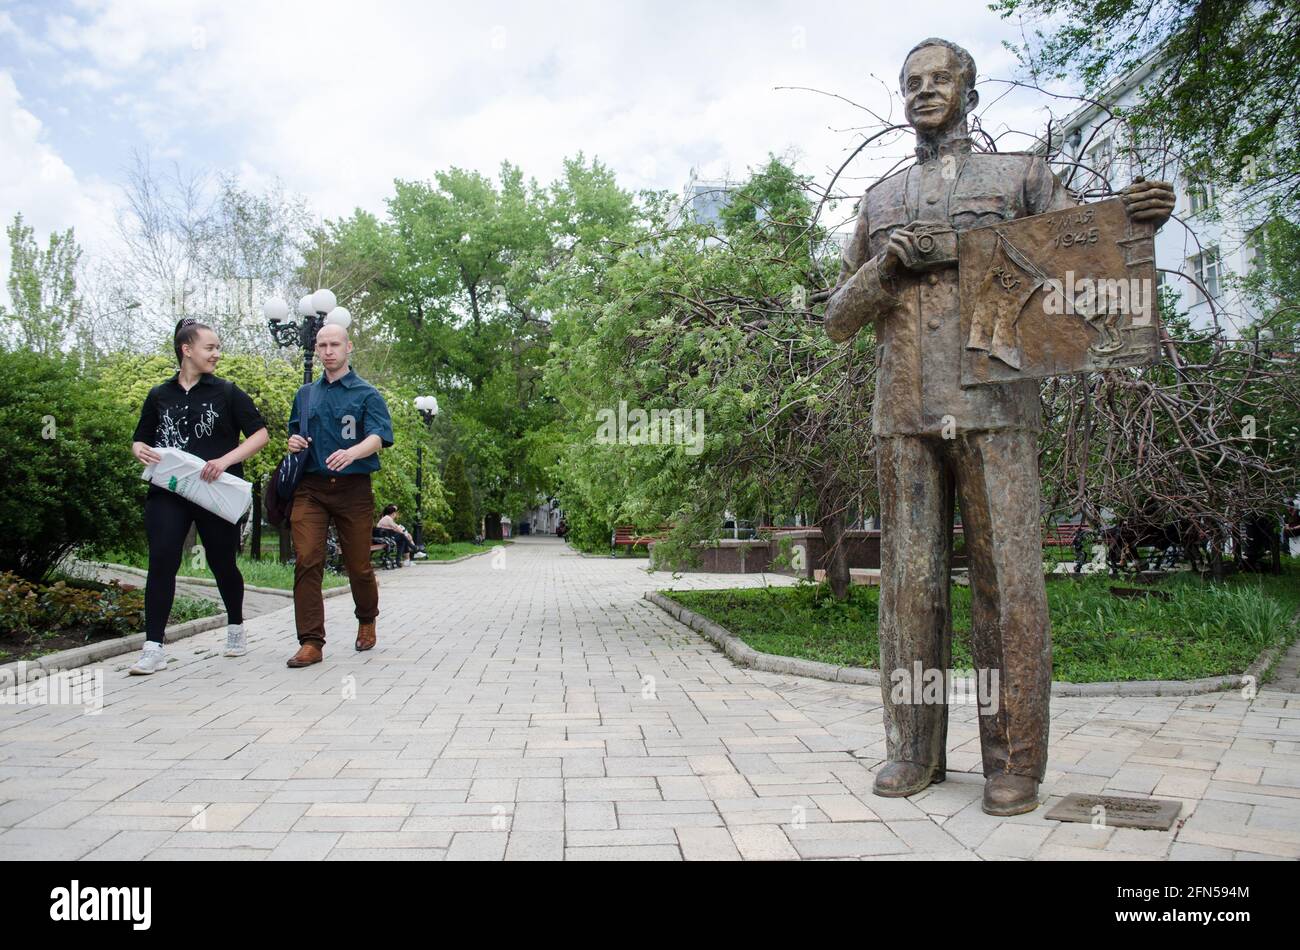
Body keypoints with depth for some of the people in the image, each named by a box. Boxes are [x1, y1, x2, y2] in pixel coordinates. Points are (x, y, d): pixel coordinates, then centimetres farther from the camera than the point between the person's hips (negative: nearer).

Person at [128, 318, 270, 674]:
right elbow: (141, 439, 17)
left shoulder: (226, 392, 3)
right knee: (161, 561, -11)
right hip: (167, 493, 1)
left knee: (221, 562, 9)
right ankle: (153, 648, -8)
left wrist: (227, 460, -16)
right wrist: (140, 450, -8)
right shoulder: (159, 395, 9)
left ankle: (236, 628, 33)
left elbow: (260, 433, -1)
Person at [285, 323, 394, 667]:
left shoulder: (367, 394, 3)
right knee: (307, 561, -11)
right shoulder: (305, 394, 17)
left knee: (358, 564, 5)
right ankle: (311, 642, -7)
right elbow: (295, 434, 27)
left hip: (353, 487, -3)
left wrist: (351, 453, -33)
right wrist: (293, 441, 1)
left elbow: (378, 437, -12)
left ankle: (367, 621, 32)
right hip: (310, 487, 3)